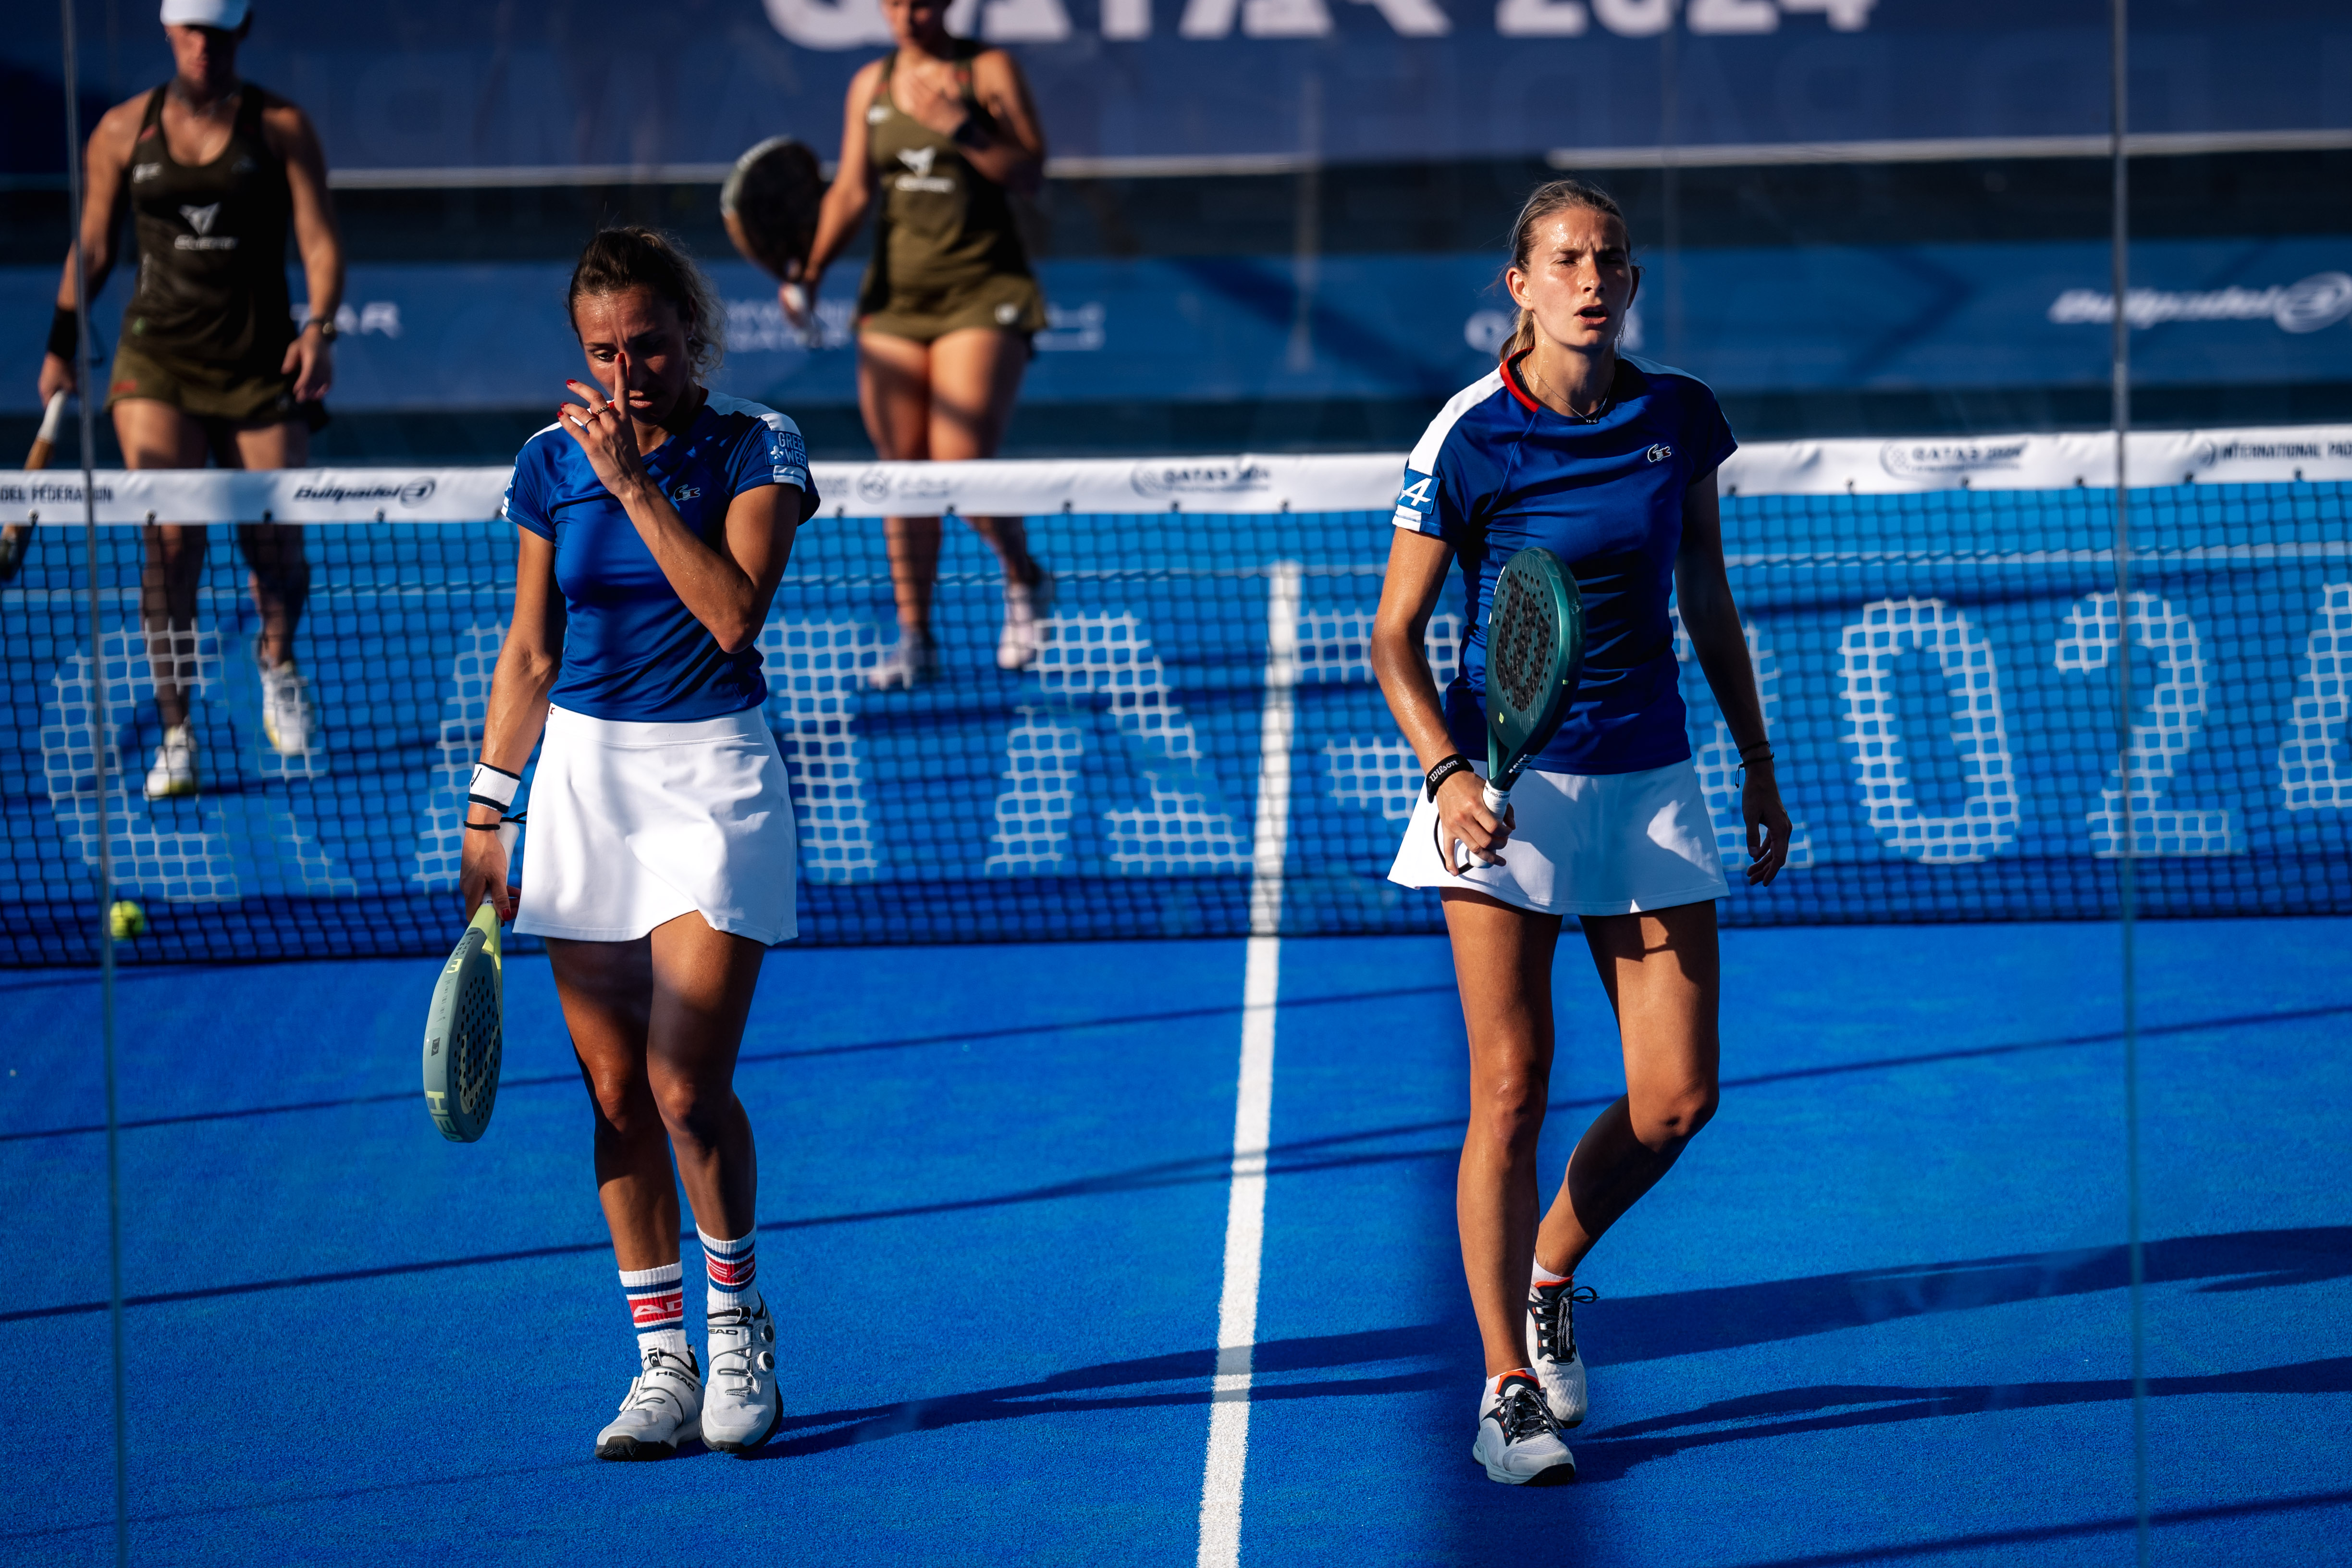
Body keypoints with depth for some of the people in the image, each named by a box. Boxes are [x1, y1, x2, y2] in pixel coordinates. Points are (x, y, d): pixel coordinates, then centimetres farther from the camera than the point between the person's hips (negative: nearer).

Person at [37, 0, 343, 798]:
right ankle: (176, 733, -8)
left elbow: (320, 241, -1)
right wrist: (62, 342, 8)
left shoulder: (282, 128, 2)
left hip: (260, 364, 0)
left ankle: (278, 664, 35)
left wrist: (320, 327, -16)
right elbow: (93, 246, 13)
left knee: (276, 543, 1)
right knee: (171, 536, -13)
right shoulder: (123, 131, 5)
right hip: (158, 361, 0)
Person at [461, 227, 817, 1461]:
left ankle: (737, 1325, 11)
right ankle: (663, 1362, 11)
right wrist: (485, 817, 9)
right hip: (583, 770, 3)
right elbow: (528, 655, 12)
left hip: (712, 772, -3)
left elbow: (734, 612, -17)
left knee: (687, 1089, -11)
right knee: (616, 1095, 2)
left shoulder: (754, 450, -4)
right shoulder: (551, 465, 6)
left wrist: (636, 483, -19)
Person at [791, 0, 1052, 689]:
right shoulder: (870, 85, 9)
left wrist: (959, 131, -23)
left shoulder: (988, 70, -2)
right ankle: (913, 639, 9)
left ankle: (1024, 578, 17)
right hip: (896, 294, 4)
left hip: (983, 294, -4)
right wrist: (809, 273, -6)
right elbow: (852, 191, 7)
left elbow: (1029, 171, -8)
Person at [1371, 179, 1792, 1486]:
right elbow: (1395, 636, -3)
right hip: (1506, 783, -4)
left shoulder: (1682, 419, 3)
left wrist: (1760, 766, 16)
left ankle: (1548, 1279, 27)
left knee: (1677, 1098, -1)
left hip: (1649, 785, 4)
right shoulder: (1469, 437, -8)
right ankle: (1506, 1387, 5)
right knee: (1511, 1093, -5)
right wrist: (1448, 773, -18)